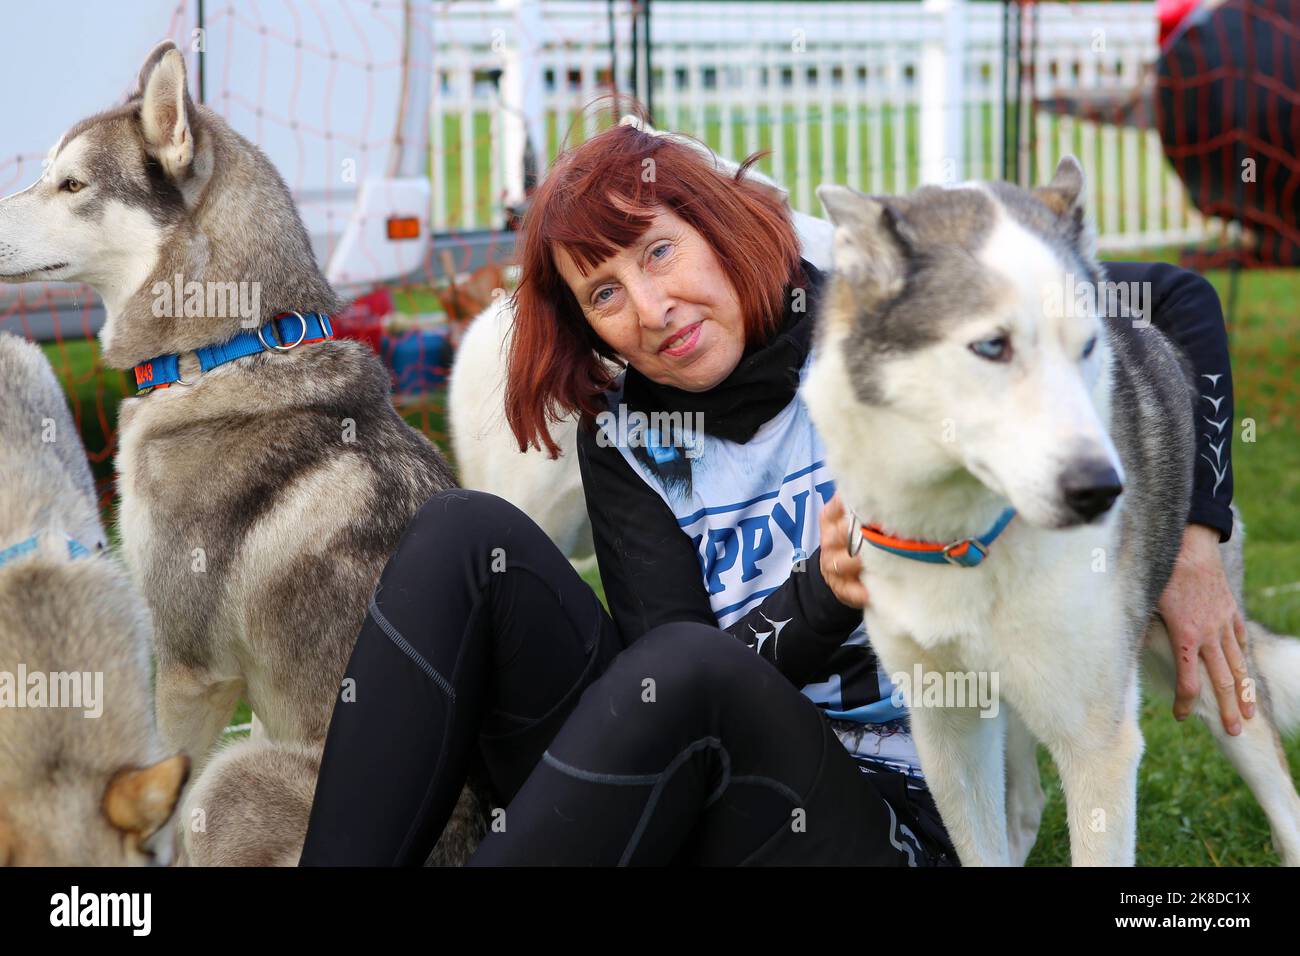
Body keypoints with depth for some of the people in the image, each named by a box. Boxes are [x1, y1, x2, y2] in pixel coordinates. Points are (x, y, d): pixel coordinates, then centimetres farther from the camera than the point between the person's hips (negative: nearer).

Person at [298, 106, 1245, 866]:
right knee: (469, 536, -15)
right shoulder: (626, 443, 8)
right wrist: (823, 599, -23)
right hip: (659, 809, 4)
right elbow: (668, 658, -5)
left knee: (690, 669, -36)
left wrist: (1194, 535, -5)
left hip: (890, 816, -3)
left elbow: (1175, 299, 3)